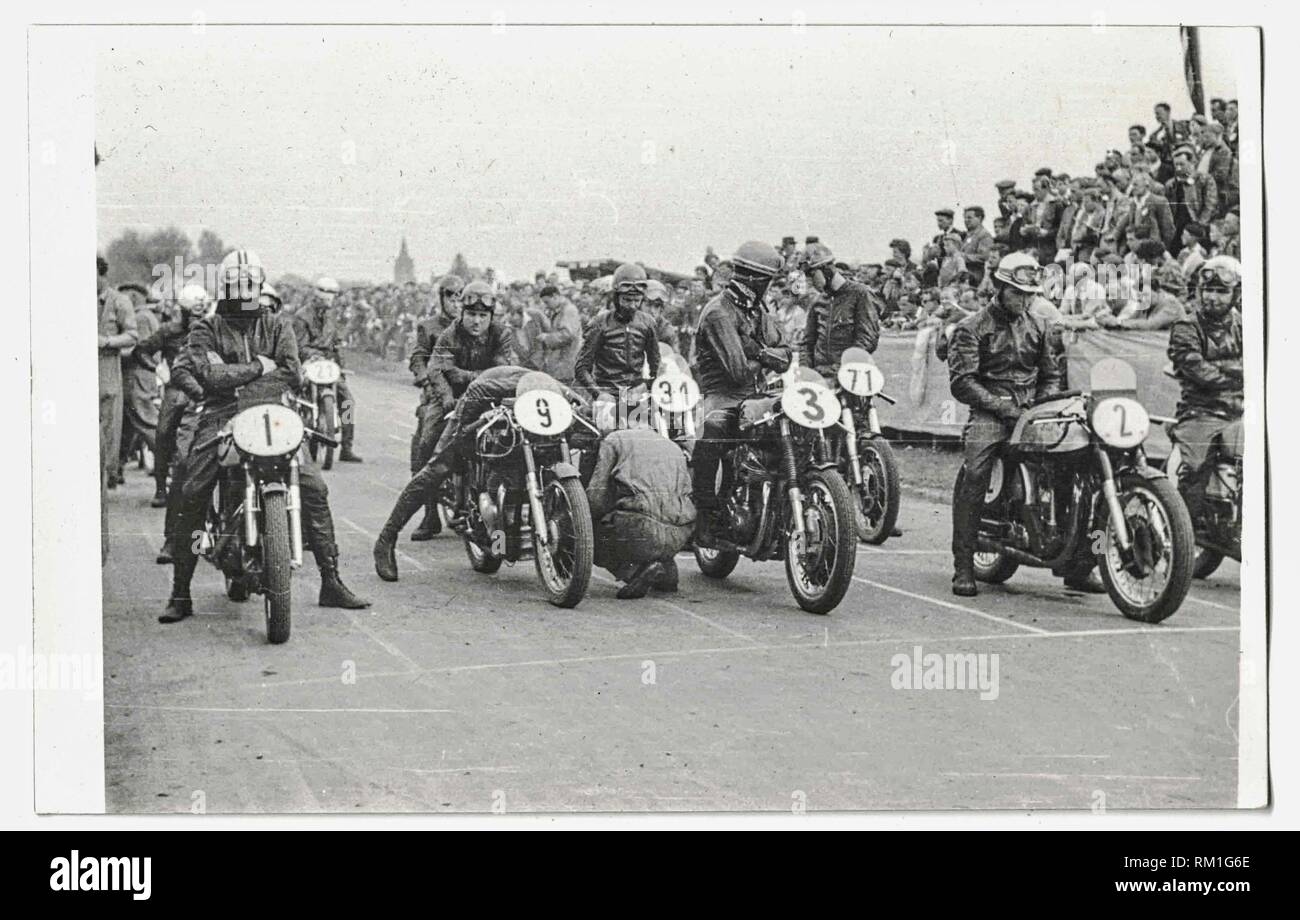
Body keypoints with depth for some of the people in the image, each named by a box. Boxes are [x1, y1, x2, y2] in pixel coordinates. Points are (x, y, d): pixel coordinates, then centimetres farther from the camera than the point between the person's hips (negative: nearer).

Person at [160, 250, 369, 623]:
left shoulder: (277, 326, 15)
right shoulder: (205, 329, 9)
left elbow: (291, 372, -2)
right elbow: (209, 373, -9)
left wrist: (245, 389, -12)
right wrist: (260, 366, -5)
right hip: (221, 419, -1)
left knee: (314, 488, -12)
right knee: (190, 498, -12)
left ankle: (331, 583, -5)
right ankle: (180, 594, -4)